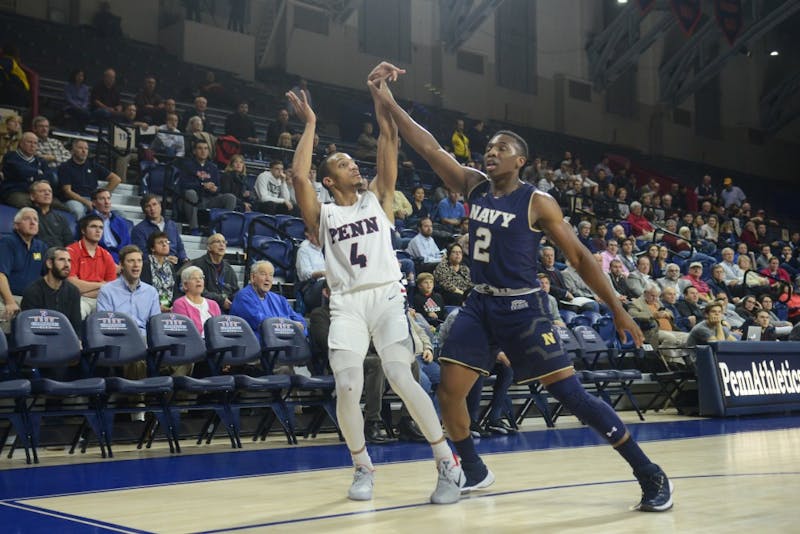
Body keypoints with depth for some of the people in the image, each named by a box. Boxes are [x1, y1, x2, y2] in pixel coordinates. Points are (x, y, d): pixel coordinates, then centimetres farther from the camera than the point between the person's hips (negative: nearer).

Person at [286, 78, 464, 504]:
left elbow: (389, 144, 9)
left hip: (386, 296, 0)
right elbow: (299, 174, -2)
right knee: (347, 387, -13)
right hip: (346, 304, 1)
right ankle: (363, 468, 11)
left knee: (401, 378, -18)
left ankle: (449, 464, -8)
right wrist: (310, 124, 6)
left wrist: (379, 97, 7)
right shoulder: (323, 215, 13)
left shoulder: (377, 199, 17)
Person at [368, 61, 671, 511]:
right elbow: (429, 147, 3)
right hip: (480, 304, 6)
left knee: (572, 394, -9)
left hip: (523, 307, -6)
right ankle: (474, 471, 25)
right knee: (449, 392, 2)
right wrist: (388, 102, -4)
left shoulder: (538, 202, -7)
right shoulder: (473, 187, 7)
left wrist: (617, 308, -6)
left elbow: (580, 256, -4)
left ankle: (651, 476, 1)